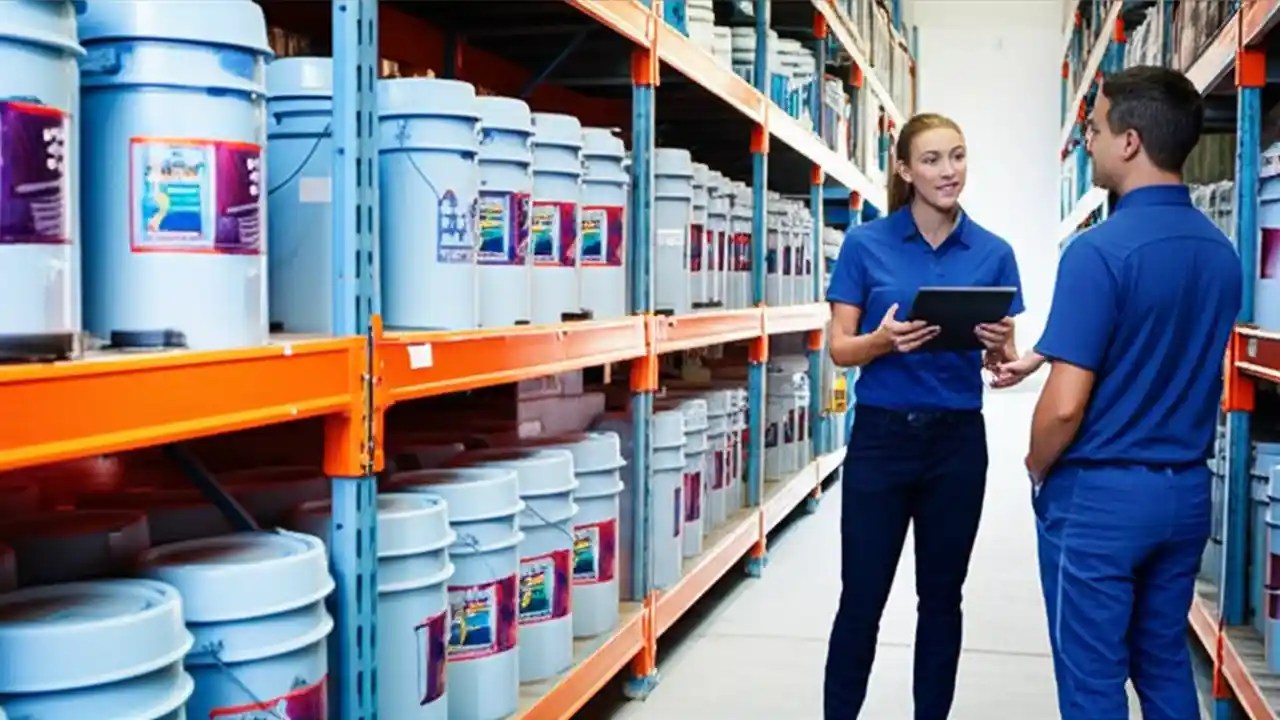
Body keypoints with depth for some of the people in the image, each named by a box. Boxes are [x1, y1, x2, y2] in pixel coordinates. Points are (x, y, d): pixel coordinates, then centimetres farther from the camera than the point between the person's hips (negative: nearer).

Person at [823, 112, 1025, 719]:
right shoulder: (865, 244, -3)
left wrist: (998, 346, -17)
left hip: (957, 441, 2)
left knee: (941, 596, 12)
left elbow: (1002, 363, 6)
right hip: (882, 436, -2)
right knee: (861, 598, 2)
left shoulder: (993, 253, 3)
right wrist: (884, 340, -24)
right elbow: (840, 349, -4)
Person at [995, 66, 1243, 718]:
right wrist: (1041, 357, 20)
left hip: (1100, 495, -7)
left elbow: (1065, 407, -22)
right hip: (1186, 491, 7)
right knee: (1165, 665, 19)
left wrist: (1038, 470, -2)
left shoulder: (1100, 250, -21)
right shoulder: (1222, 253, 3)